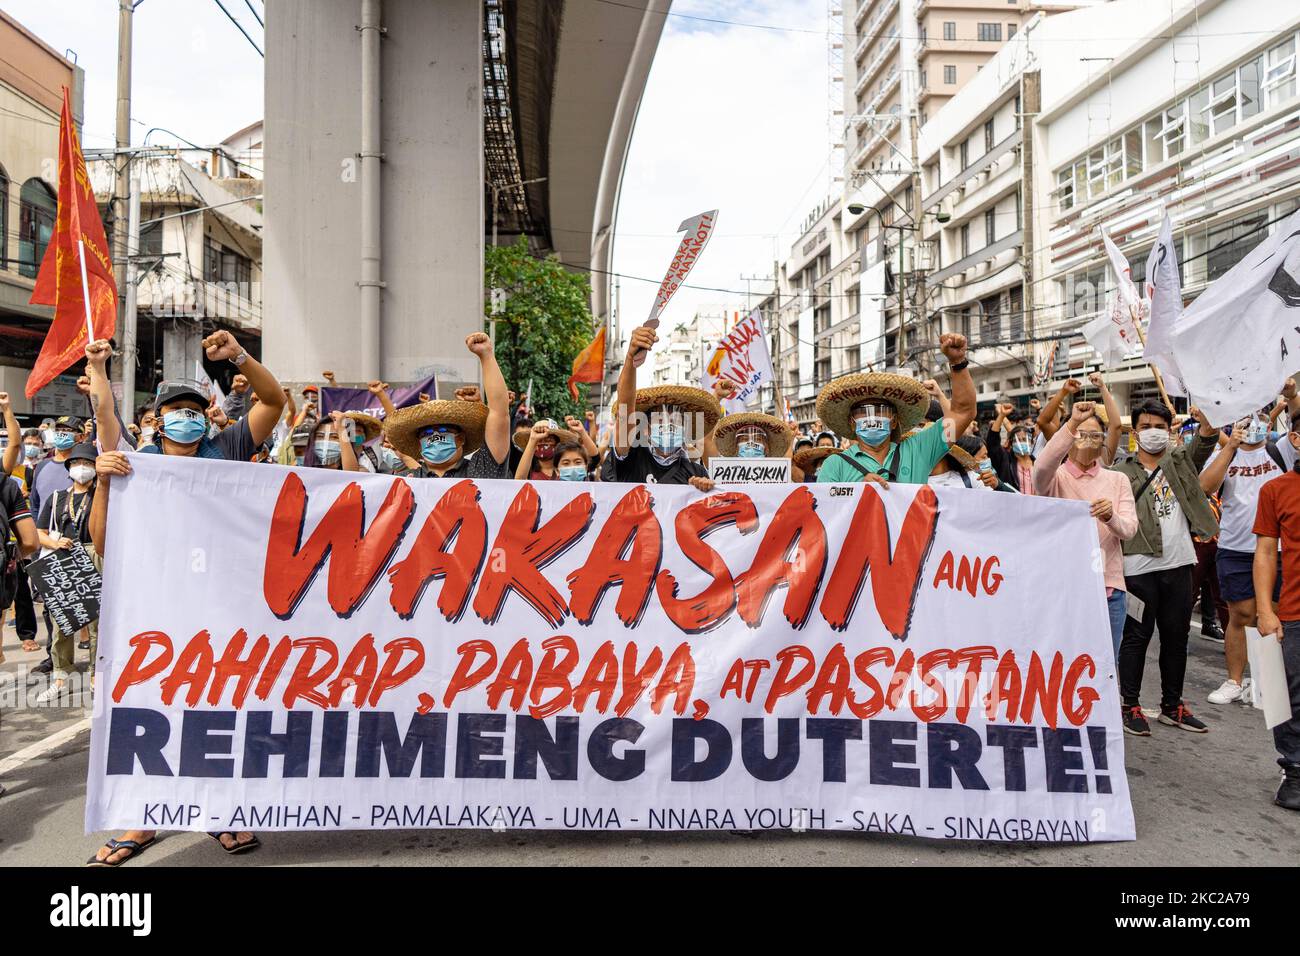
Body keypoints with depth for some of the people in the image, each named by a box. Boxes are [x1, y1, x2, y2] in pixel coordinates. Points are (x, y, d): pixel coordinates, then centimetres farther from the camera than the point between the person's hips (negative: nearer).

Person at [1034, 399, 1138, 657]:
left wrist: (1110, 516, -25)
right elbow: (1041, 469, -25)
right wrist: (1072, 423, -31)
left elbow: (1129, 530, -2)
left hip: (1109, 585, 3)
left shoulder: (1117, 480, 9)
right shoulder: (1056, 478, 1)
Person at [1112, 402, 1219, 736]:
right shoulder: (1123, 473, -2)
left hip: (1179, 564, 5)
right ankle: (1130, 705, 12)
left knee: (1176, 637, 13)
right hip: (1140, 567, -4)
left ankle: (1172, 705, 26)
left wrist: (1207, 420, -24)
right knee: (1136, 637, 2)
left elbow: (1204, 443, -5)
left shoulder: (1181, 460, 11)